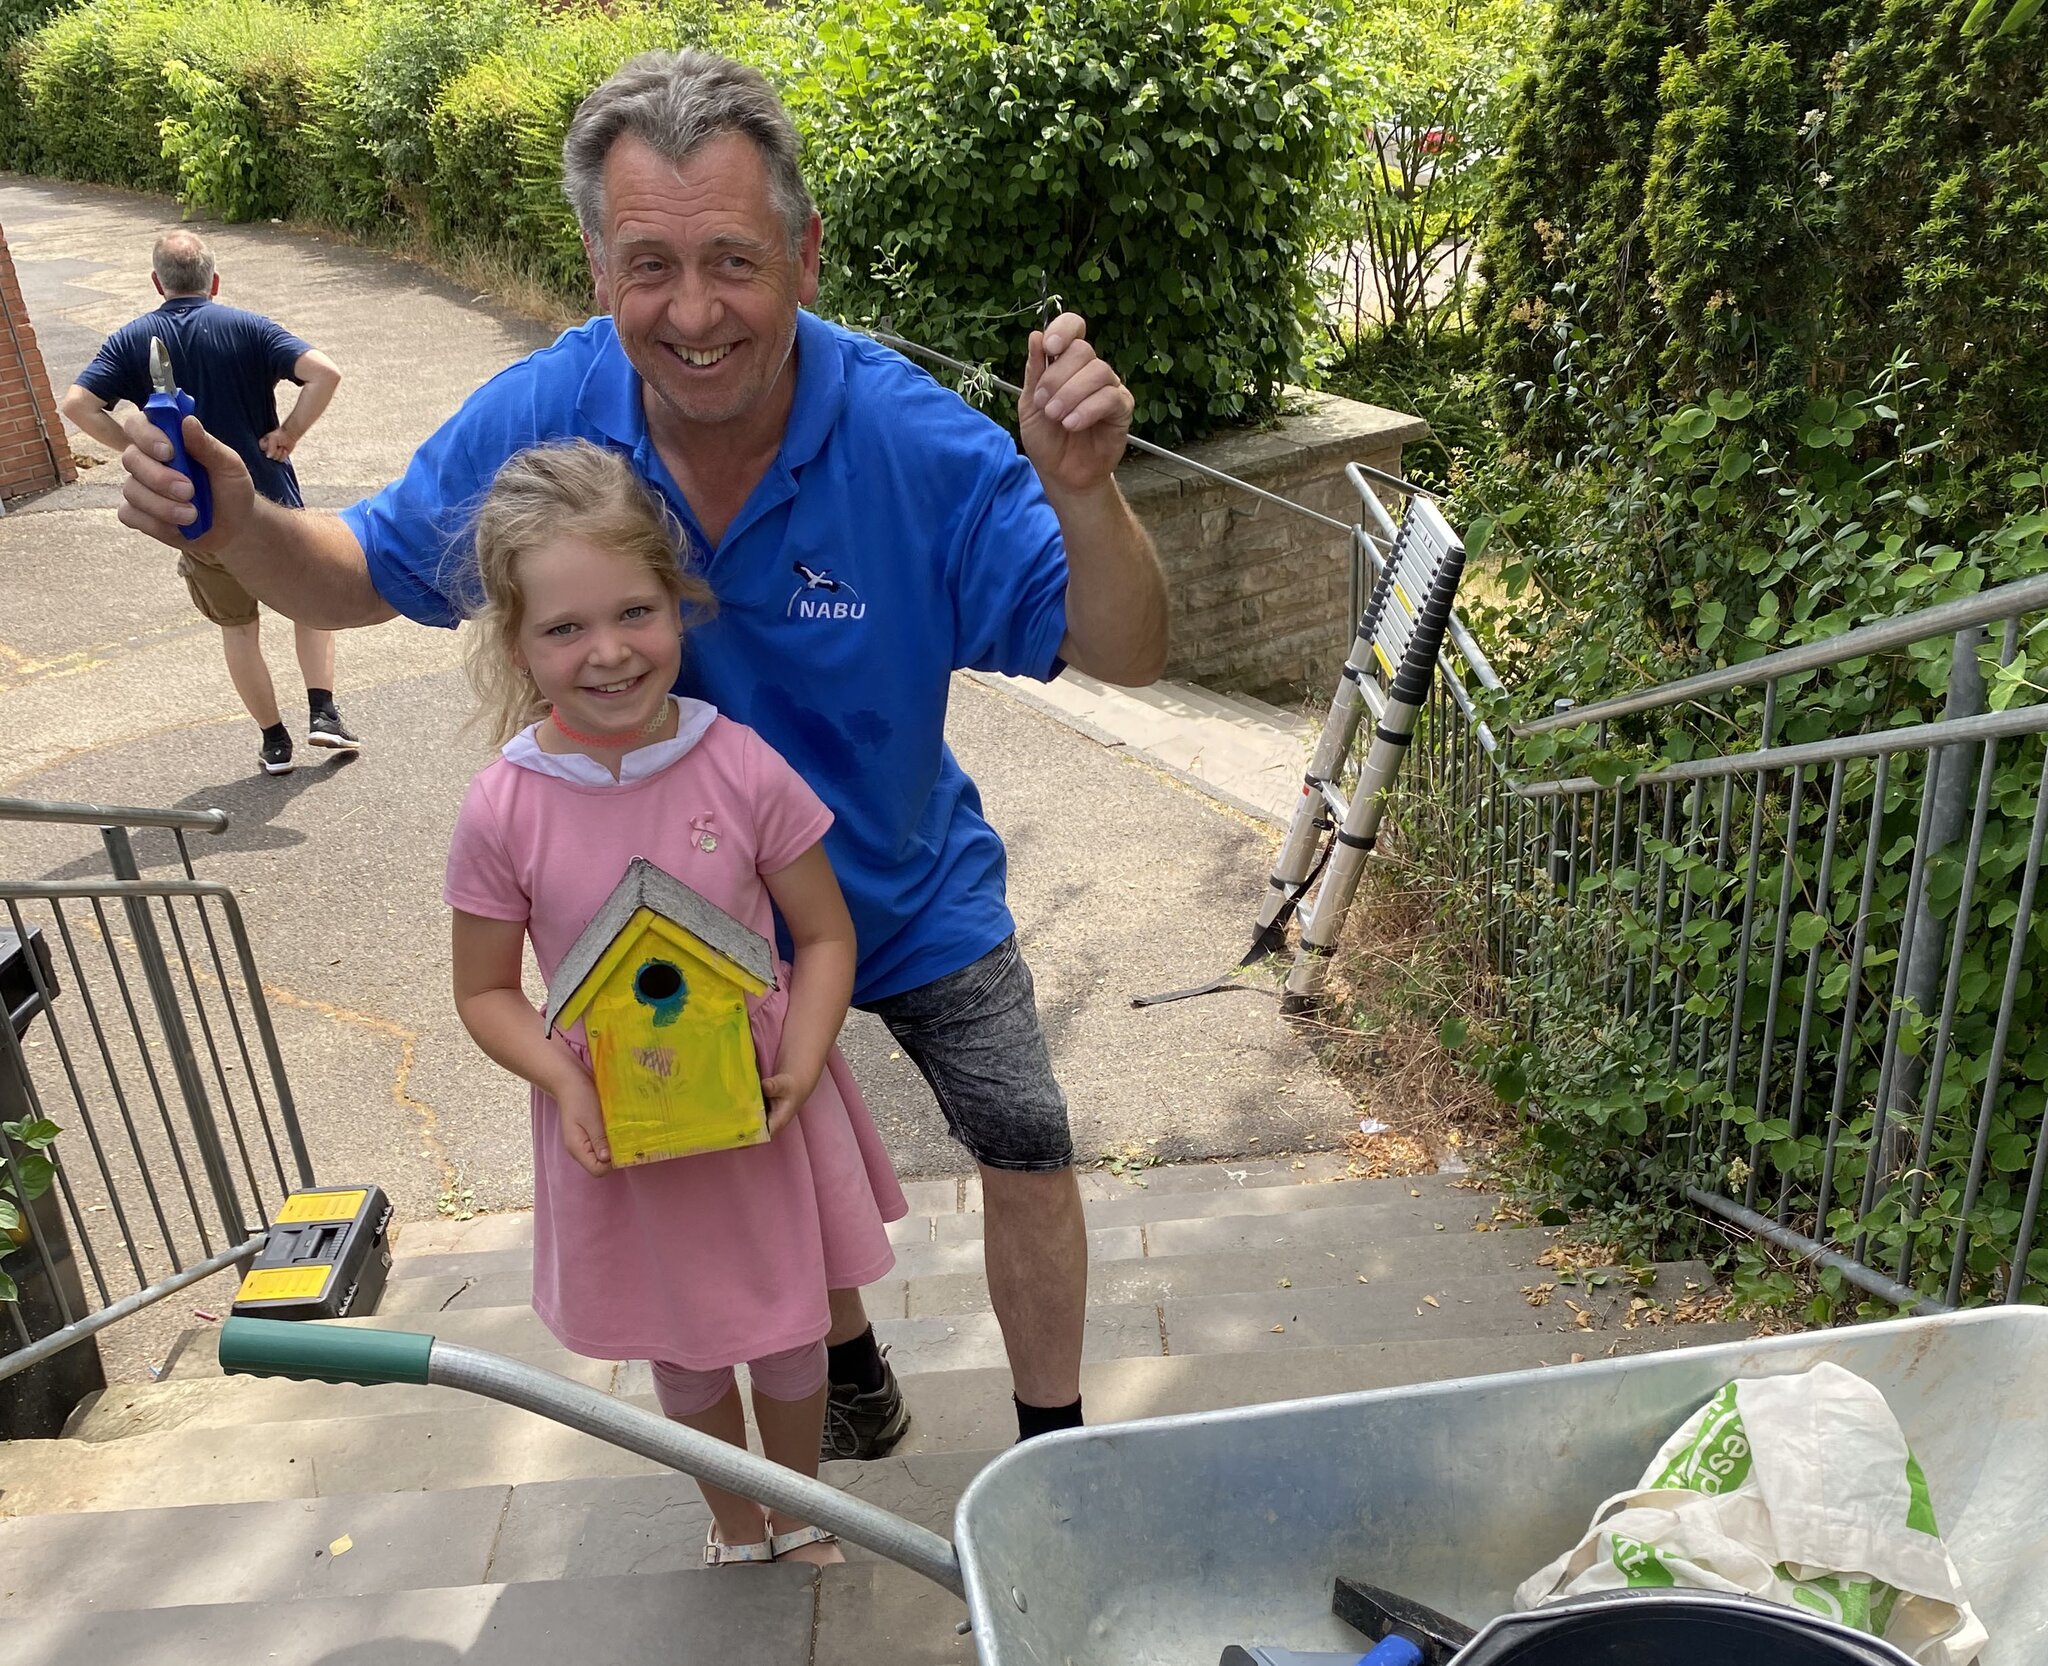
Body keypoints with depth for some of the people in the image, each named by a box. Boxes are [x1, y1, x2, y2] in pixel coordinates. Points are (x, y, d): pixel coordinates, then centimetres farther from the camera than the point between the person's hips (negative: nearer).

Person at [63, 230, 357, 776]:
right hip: (269, 499, -1)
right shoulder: (247, 327, -5)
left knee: (238, 628, 17)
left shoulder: (131, 340, 0)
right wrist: (289, 434, -10)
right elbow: (325, 373, -19)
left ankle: (275, 741, 20)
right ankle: (323, 714, 9)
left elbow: (78, 405, -12)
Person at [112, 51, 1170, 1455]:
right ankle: (848, 1355, 54)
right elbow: (371, 575, -5)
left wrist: (1082, 491, -49)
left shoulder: (915, 441, -30)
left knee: (1027, 1149, 2)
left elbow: (1126, 655, -29)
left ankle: (1055, 1440, 28)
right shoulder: (536, 422, -23)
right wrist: (236, 522, -26)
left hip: (906, 887, -1)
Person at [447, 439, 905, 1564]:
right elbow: (485, 989, -5)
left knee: (788, 1333, 20)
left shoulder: (745, 771, -18)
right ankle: (735, 1525, 52)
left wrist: (799, 1061, -21)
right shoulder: (502, 813, -17)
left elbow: (825, 933, -7)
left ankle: (799, 1511, 51)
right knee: (683, 1353, 22)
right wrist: (564, 1085, -21)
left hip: (760, 1110, 0)